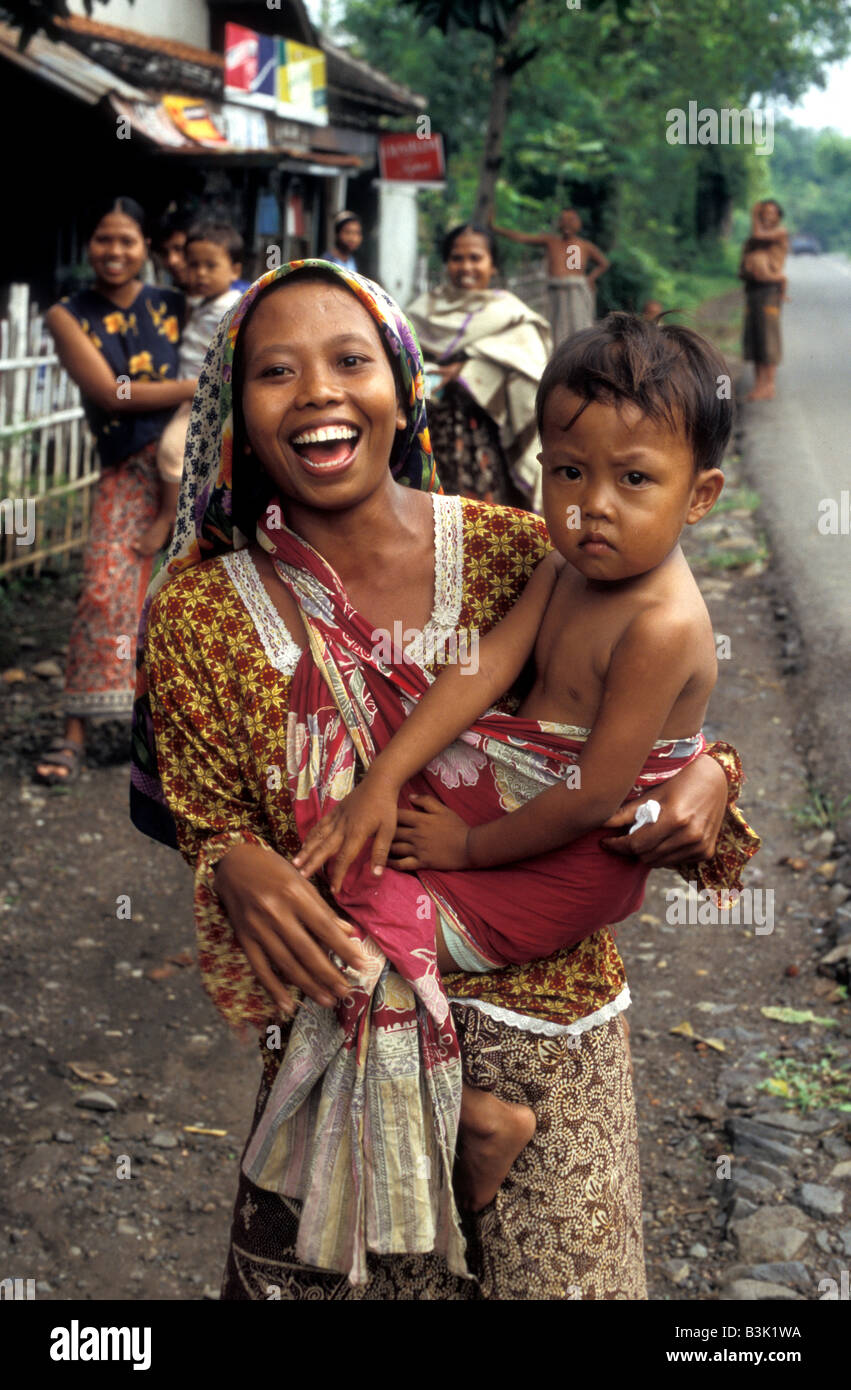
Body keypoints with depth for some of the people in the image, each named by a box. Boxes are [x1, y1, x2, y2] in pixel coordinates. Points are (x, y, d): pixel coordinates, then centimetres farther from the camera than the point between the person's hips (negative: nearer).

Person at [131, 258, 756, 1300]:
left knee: (558, 1265, 15)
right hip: (335, 1011, 0)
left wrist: (704, 773, -18)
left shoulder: (515, 555, -8)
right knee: (343, 1271, 14)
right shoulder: (200, 609, -7)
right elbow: (205, 817, 0)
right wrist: (237, 866, -23)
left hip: (542, 1012, 1)